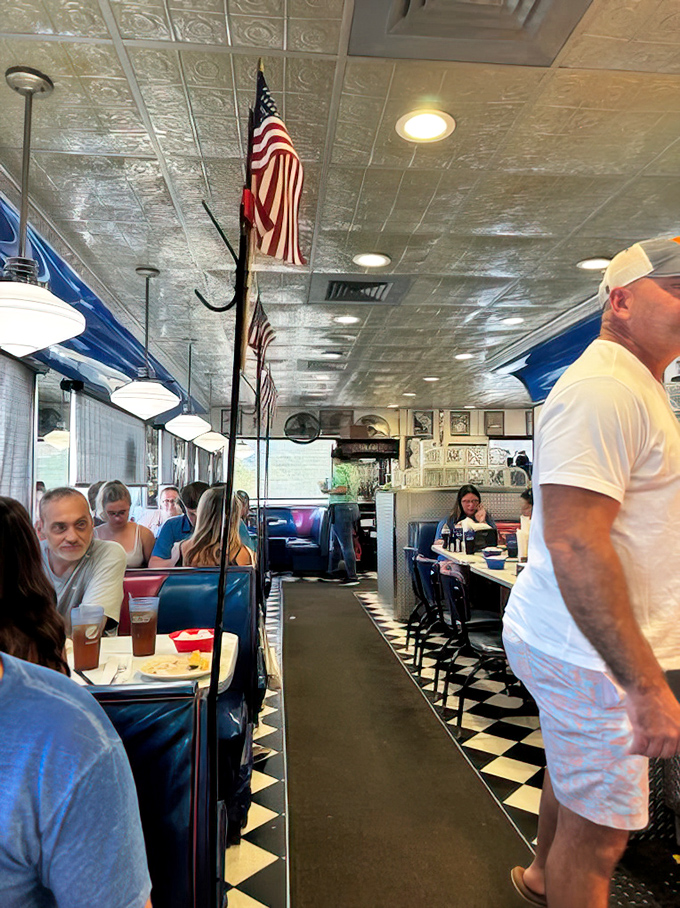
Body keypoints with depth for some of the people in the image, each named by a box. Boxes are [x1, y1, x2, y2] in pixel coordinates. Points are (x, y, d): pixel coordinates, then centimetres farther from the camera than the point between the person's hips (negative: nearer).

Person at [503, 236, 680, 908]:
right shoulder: (602, 390, -21)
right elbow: (574, 546, -29)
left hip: (581, 641, 11)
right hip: (590, 651, -11)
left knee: (572, 776, 28)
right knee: (599, 831, 6)